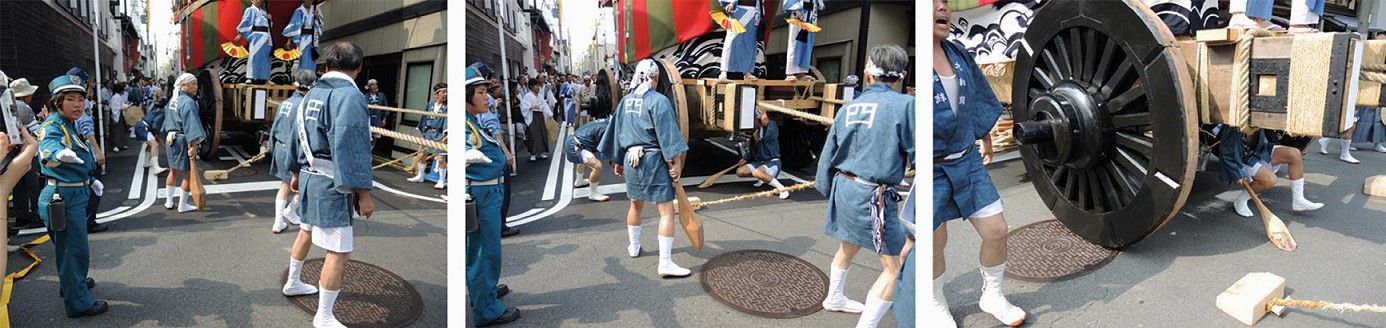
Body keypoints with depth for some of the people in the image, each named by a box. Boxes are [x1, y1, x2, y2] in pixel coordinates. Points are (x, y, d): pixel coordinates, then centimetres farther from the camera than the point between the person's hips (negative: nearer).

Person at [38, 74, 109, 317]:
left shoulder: (71, 125, 10)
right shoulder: (53, 127, -19)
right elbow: (47, 146, -43)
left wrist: (91, 179, 31)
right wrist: (58, 153, -64)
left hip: (76, 193, 10)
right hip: (64, 196, -10)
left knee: (69, 245, 27)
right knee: (75, 248, -3)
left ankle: (73, 283, 46)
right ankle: (78, 303, 5)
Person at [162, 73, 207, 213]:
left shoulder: (173, 101, 12)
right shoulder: (188, 102, -18)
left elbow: (167, 121, 21)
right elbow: (191, 125, -25)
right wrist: (193, 146, -29)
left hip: (171, 140, 10)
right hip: (183, 141, -9)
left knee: (173, 171, 21)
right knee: (188, 174, 1)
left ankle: (168, 201, 30)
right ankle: (182, 205, 6)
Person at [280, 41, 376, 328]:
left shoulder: (312, 94, 9)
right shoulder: (349, 95, -19)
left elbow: (299, 135, 18)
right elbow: (352, 149, -24)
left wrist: (297, 173, 30)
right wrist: (363, 193, -21)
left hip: (309, 176, 10)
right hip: (331, 184, -10)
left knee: (307, 231, 29)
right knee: (339, 251, -4)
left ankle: (293, 283, 48)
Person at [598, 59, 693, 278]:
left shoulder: (626, 101, 8)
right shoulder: (658, 101, -12)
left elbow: (616, 131, 15)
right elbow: (667, 135, -16)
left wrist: (618, 161, 25)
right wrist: (675, 163, -12)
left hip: (630, 158, 7)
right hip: (653, 159, -7)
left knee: (636, 205, 25)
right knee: (666, 210, -5)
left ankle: (634, 247, 42)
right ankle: (665, 263, -11)